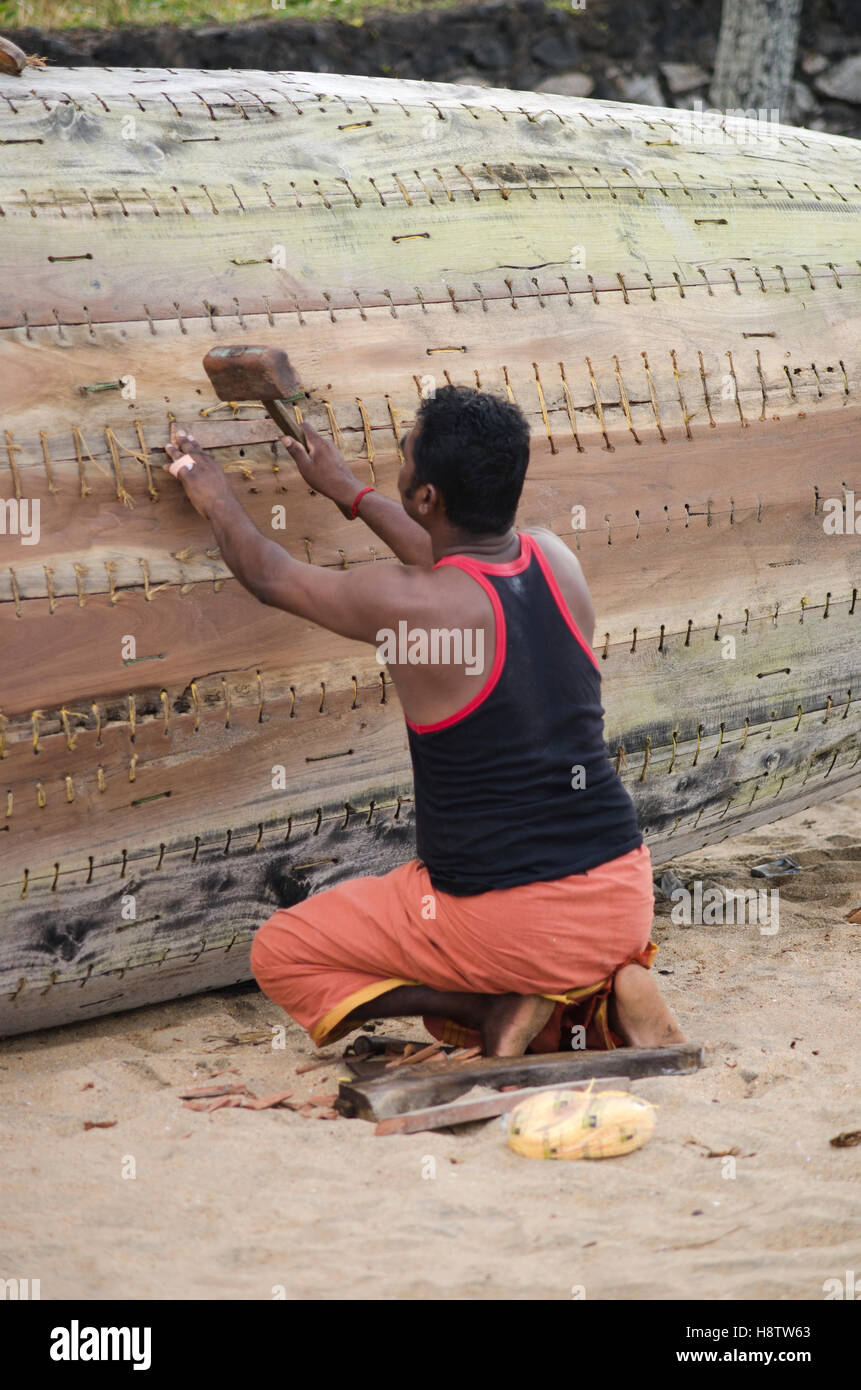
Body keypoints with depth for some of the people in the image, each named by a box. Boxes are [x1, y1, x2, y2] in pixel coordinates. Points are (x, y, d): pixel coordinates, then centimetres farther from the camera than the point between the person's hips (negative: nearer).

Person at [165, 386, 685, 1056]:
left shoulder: (407, 604, -16)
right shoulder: (557, 560, 1)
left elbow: (268, 575, 4)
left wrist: (212, 491, 24)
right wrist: (349, 492, 38)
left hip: (514, 920, -6)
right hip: (625, 898, 6)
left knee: (280, 955, 12)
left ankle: (499, 1008, -2)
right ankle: (604, 995, 9)